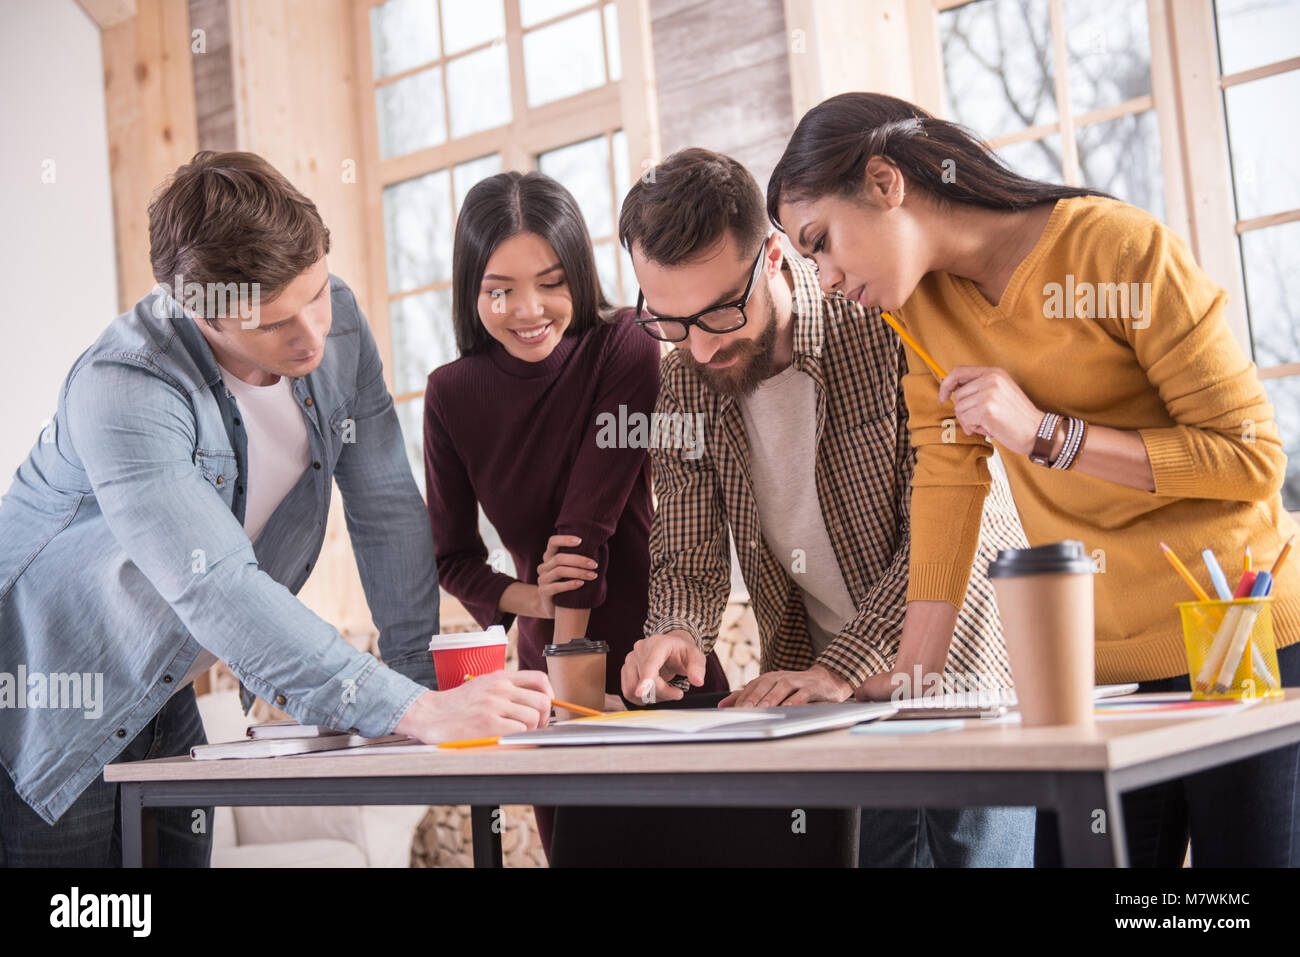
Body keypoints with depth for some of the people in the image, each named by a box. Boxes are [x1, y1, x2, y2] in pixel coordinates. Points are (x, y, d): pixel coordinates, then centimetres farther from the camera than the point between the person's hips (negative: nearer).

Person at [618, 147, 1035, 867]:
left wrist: (838, 669, -29)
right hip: (824, 705, 4)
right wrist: (677, 634, -23)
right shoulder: (682, 389, -4)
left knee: (981, 853, -2)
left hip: (963, 670, -3)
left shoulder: (889, 322, -19)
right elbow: (687, 557, 0)